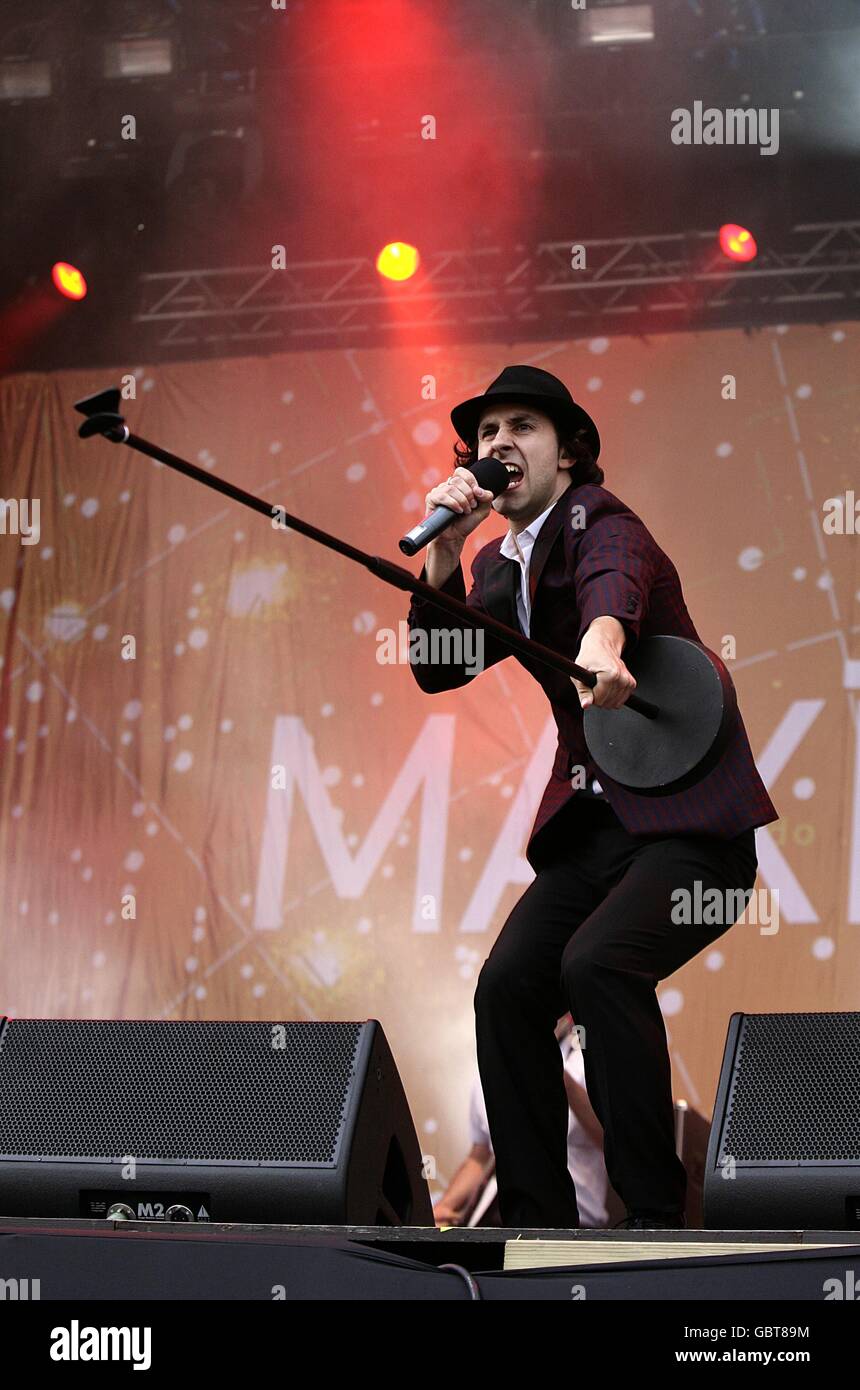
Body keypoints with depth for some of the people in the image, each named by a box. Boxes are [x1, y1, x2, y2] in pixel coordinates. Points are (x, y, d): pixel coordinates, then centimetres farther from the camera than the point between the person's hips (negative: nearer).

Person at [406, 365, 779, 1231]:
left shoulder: (602, 524, -12)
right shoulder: (500, 564, 13)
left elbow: (615, 579, -36)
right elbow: (436, 670, 6)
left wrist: (600, 644, -60)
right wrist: (445, 549, -6)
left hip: (688, 815, -7)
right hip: (589, 821, 7)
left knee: (598, 962, -28)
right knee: (507, 984, -9)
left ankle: (655, 1211, -18)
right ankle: (538, 1220, 1)